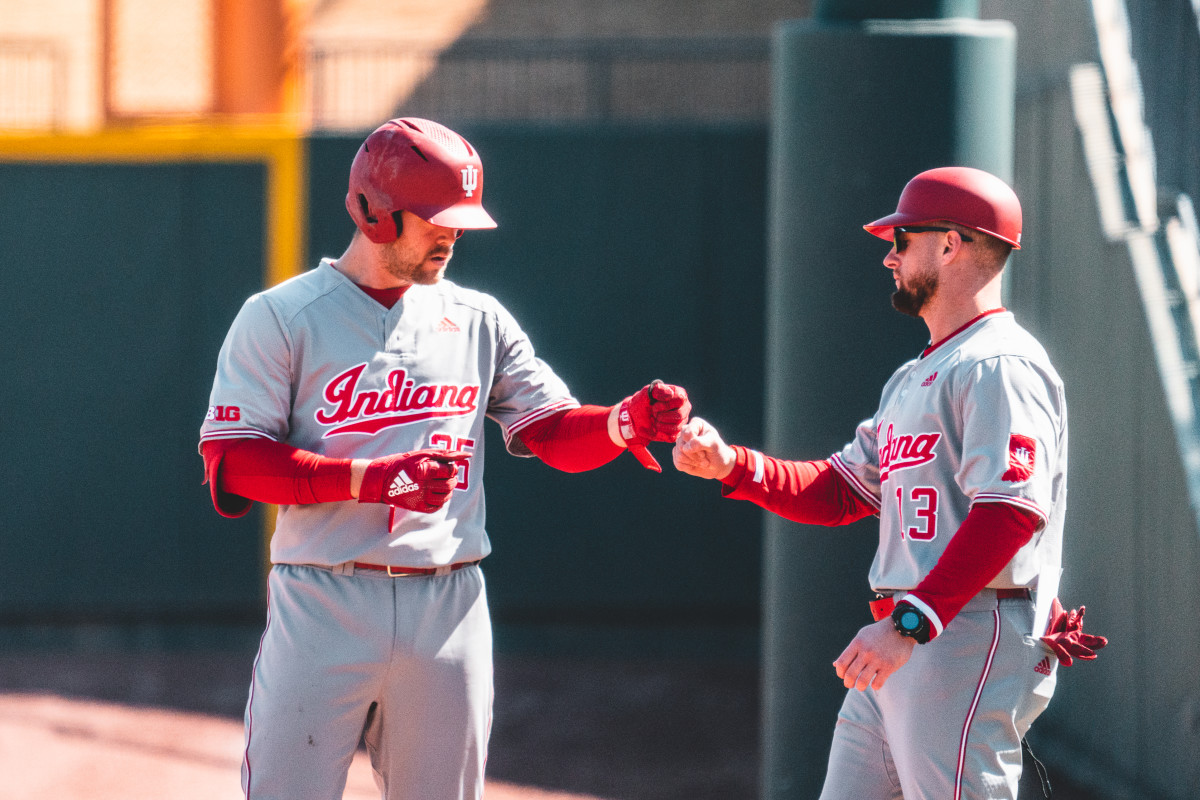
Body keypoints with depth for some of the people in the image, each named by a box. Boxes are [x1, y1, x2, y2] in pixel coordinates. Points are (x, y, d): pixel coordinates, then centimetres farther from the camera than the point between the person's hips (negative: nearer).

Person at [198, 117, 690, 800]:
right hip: (322, 606, -4)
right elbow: (231, 464, -8)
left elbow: (556, 432, 11)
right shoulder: (281, 318, -1)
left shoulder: (479, 321, 13)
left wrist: (627, 422, -12)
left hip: (448, 609, 4)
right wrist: (371, 478, -18)